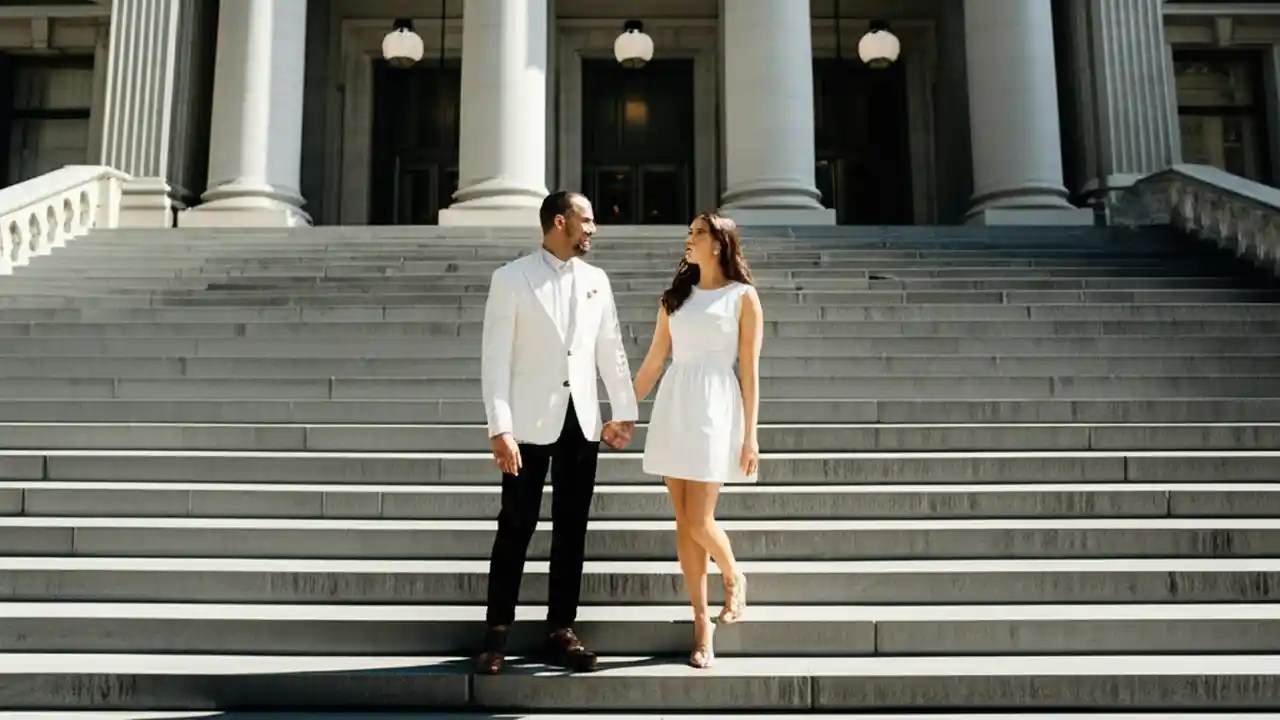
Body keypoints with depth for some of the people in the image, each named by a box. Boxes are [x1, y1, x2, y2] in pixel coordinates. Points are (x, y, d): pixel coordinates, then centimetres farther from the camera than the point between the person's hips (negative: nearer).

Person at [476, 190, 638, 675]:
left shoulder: (596, 280, 9)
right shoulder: (511, 278, -4)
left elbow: (611, 350, 13)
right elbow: (495, 356, -8)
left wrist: (625, 412, 11)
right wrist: (500, 428, -15)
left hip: (582, 422, 4)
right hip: (531, 422, -4)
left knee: (571, 530, 8)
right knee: (515, 528, 2)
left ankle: (561, 632, 18)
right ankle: (497, 633, 14)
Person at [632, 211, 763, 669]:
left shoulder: (742, 296, 2)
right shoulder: (675, 297, 14)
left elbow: (750, 370, -2)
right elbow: (653, 361, 15)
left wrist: (750, 434, -7)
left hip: (715, 409, -5)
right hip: (673, 407, 5)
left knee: (699, 521, -9)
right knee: (683, 524, 3)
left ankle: (734, 578, 24)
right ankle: (702, 626, 12)